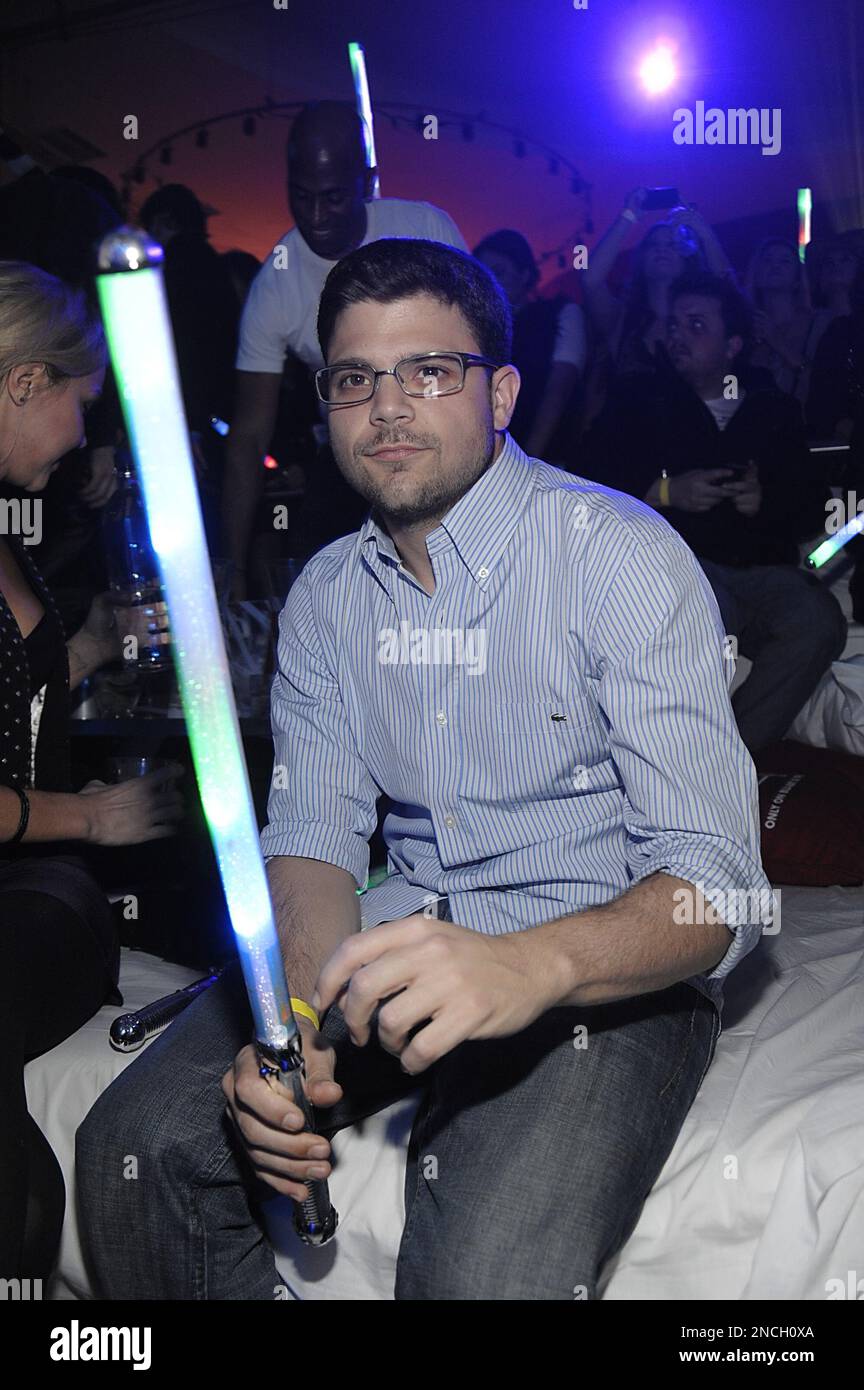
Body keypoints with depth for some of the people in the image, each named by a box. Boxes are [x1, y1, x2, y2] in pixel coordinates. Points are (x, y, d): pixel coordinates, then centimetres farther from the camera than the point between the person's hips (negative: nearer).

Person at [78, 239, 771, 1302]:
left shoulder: (623, 555, -12)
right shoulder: (325, 594, 8)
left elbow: (716, 883, -18)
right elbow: (312, 837, 2)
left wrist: (532, 966, -39)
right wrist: (295, 1027, -19)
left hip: (609, 972, -4)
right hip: (400, 947, 5)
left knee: (486, 1269, -28)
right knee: (136, 1143, -11)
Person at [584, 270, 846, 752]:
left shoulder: (776, 409, 22)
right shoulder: (641, 397, 18)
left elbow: (814, 509, 17)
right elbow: (593, 478, 6)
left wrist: (766, 501, -4)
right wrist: (664, 491, -8)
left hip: (763, 567, 2)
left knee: (818, 621, -31)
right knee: (712, 607, -38)